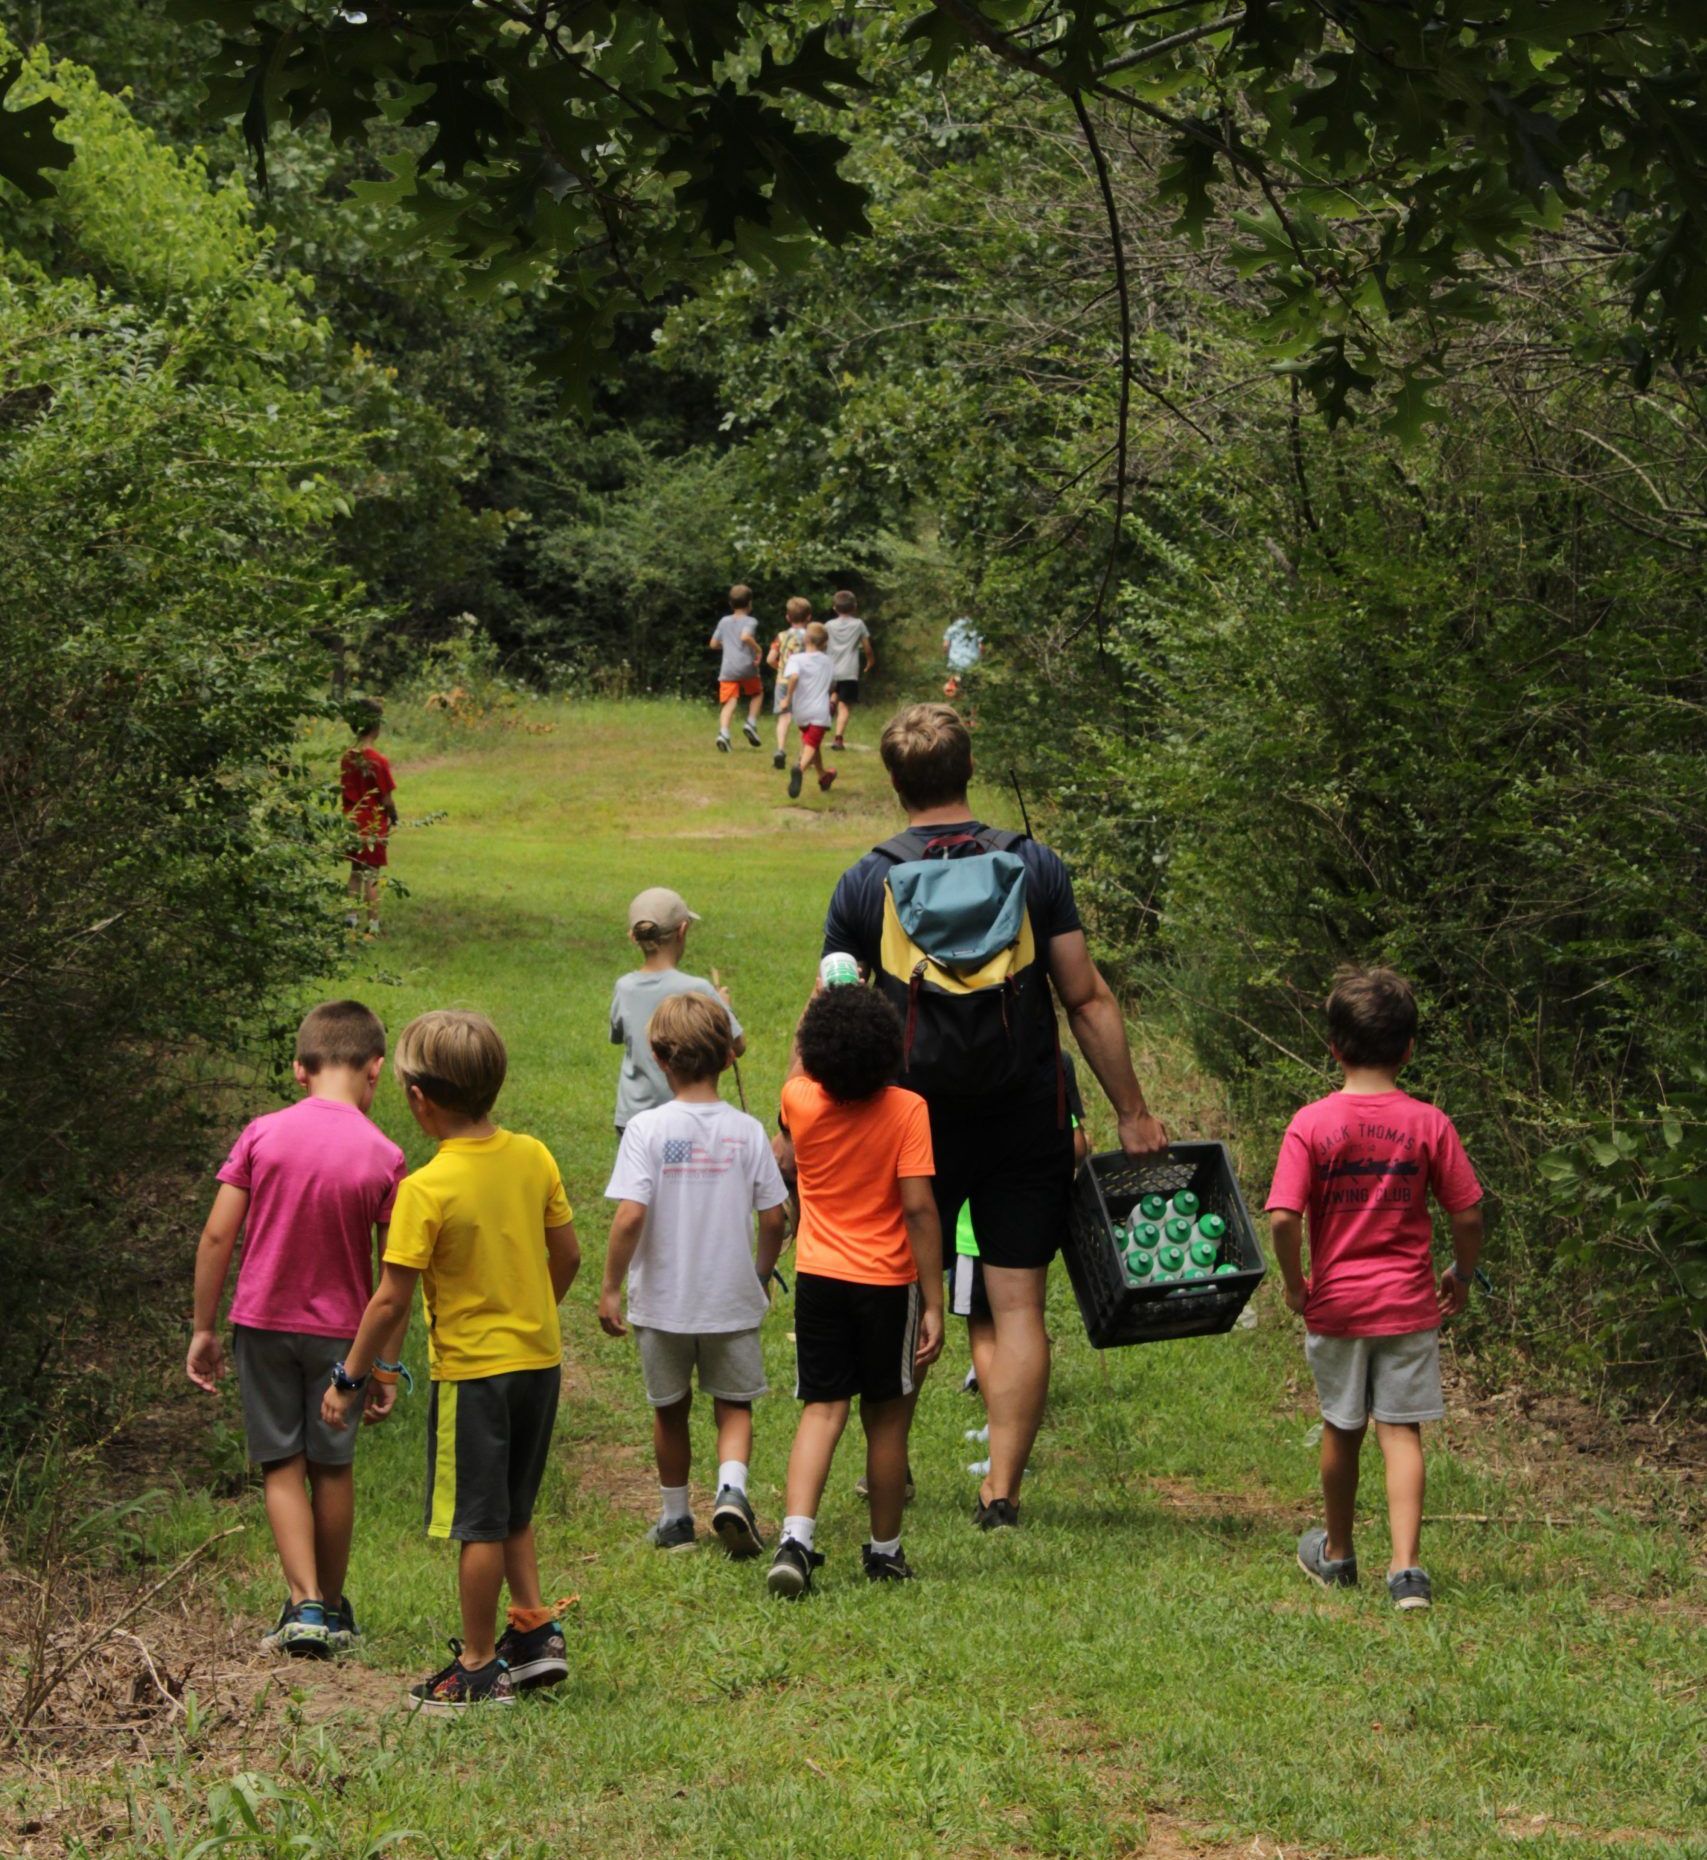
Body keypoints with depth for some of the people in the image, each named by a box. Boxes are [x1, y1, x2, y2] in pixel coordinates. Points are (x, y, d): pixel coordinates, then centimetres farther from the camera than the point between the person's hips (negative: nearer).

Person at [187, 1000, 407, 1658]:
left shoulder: (263, 1135, -8)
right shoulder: (382, 1157, -10)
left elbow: (216, 1237, -7)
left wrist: (203, 1329, 2)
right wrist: (386, 1365, 3)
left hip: (263, 1322, 0)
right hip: (340, 1331, 0)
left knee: (282, 1464, 8)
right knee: (332, 1467, 13)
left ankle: (303, 1604, -4)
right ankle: (333, 1606, 24)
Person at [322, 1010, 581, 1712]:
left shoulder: (427, 1189, -19)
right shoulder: (533, 1158, -2)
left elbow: (392, 1299, -16)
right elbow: (567, 1256, 8)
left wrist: (349, 1378, -5)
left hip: (472, 1371, -6)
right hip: (540, 1359, 6)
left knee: (480, 1524, 4)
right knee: (512, 1512, 22)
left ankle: (479, 1668, 12)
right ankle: (537, 1629, 21)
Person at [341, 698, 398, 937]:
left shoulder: (347, 757, -2)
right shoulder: (378, 761, -19)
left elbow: (344, 791, 5)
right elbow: (387, 799, -16)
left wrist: (351, 815, 16)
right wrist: (394, 818, 1)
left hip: (352, 822, 5)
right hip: (374, 825, -5)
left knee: (356, 872, 18)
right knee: (372, 876, 2)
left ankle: (350, 917, 19)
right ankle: (373, 924, 5)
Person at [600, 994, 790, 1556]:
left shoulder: (648, 1129, -13)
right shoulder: (746, 1131, -6)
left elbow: (630, 1216, -20)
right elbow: (773, 1220, -3)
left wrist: (610, 1288, -10)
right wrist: (762, 1276, 14)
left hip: (663, 1300, -1)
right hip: (732, 1299, 1)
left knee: (670, 1409, 17)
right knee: (734, 1405, 12)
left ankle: (675, 1518, 28)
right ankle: (731, 1489, -13)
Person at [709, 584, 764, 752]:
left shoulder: (724, 621, 14)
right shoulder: (750, 621, -2)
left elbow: (713, 644, 18)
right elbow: (745, 636, -22)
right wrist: (757, 649, -9)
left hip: (728, 669, 3)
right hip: (747, 666, -3)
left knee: (729, 703, -5)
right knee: (757, 693, 24)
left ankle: (723, 732, -27)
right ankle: (751, 723, 7)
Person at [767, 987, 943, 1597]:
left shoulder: (800, 1101, -6)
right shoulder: (906, 1111, -14)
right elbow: (918, 1209, -17)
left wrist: (818, 1010, 33)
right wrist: (933, 1304, -13)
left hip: (818, 1277, 2)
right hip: (887, 1281, -2)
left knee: (822, 1408, 3)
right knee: (886, 1417, 10)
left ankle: (796, 1537, -16)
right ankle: (884, 1551, 20)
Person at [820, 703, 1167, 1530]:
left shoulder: (865, 883, -4)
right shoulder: (1035, 865, -4)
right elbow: (1087, 1000, -4)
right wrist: (1133, 1114, 1)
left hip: (914, 1120, 1)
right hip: (1027, 1119, 0)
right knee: (1018, 1305, 3)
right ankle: (1001, 1488, 1)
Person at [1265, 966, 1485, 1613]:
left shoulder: (1311, 1124, -9)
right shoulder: (1429, 1124, -5)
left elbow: (1283, 1219, -16)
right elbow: (1468, 1215, -4)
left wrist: (1294, 1285, 0)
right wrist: (1462, 1275, 15)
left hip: (1335, 1303, 0)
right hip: (1408, 1304, 0)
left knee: (1342, 1429, 16)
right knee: (1401, 1431, 1)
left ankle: (1337, 1554, 33)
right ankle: (1406, 1566, -12)